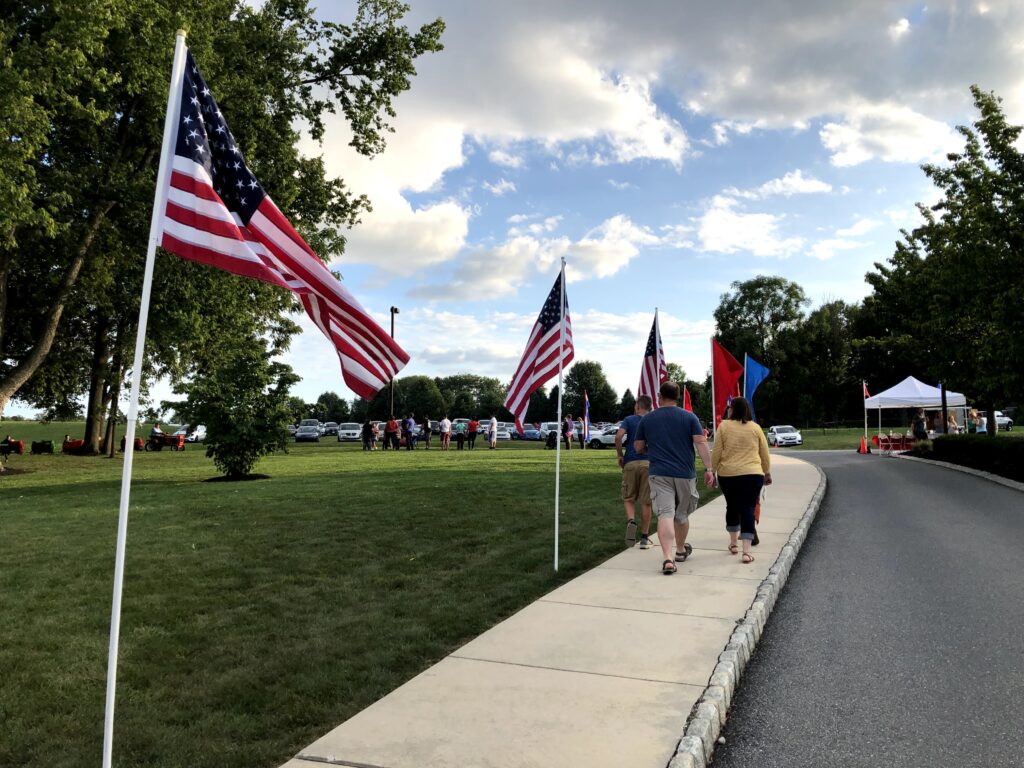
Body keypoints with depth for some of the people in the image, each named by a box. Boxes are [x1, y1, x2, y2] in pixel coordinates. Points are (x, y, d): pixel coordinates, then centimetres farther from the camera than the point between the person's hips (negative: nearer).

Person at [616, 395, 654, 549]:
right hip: (649, 463, 1)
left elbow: (618, 436, -10)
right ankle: (644, 538, 9)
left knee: (628, 498, 11)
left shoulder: (629, 420, 7)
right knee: (646, 501, 6)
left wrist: (620, 456, 1)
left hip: (630, 463, -1)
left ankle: (631, 521, -17)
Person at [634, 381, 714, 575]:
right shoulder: (689, 417, 2)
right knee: (682, 515, 18)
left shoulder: (646, 419, 5)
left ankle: (667, 559, -21)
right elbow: (701, 443, -7)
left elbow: (638, 448, 10)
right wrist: (708, 469, -7)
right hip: (685, 474, 1)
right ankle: (680, 550, 37)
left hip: (659, 474, -1)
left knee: (665, 515, -7)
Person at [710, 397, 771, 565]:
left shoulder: (724, 426, -2)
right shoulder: (755, 428, 4)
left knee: (732, 506, 18)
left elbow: (716, 453, -3)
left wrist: (712, 471, 8)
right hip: (752, 475, 0)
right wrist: (767, 473, 22)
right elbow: (765, 454, 9)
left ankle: (733, 543, 29)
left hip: (727, 475, 0)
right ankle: (746, 551, -9)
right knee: (748, 509, -1)